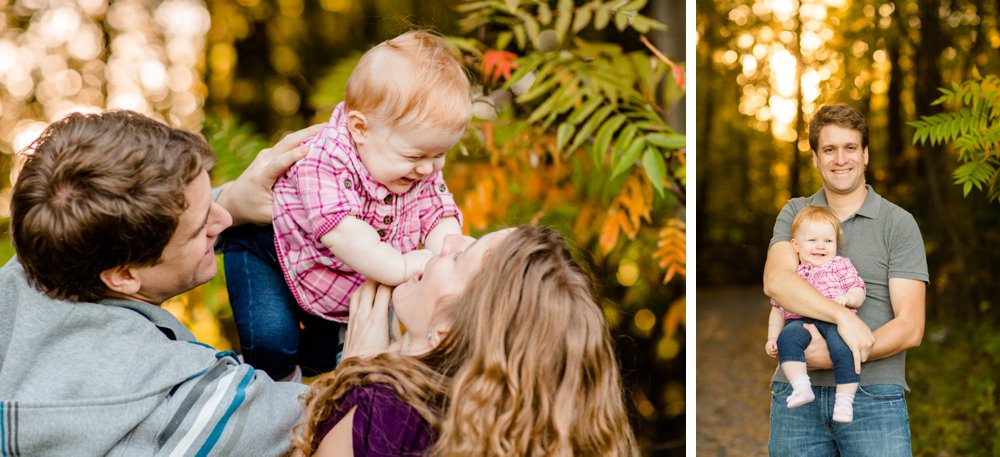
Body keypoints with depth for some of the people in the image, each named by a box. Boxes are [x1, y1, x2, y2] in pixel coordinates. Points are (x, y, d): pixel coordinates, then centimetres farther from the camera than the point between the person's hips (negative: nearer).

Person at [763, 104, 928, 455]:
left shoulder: (899, 224, 3)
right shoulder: (794, 213, 10)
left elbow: (910, 328, -3)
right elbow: (776, 282, -9)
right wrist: (844, 316, -23)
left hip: (874, 397, -2)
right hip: (796, 393, 2)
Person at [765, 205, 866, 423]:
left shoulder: (841, 265, 19)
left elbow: (858, 293, 10)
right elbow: (777, 309, 26)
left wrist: (846, 298, -14)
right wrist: (772, 338, 14)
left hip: (834, 320, -1)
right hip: (799, 321, 2)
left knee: (843, 347, -35)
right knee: (787, 338, -34)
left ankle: (845, 399, -28)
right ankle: (801, 387, -40)